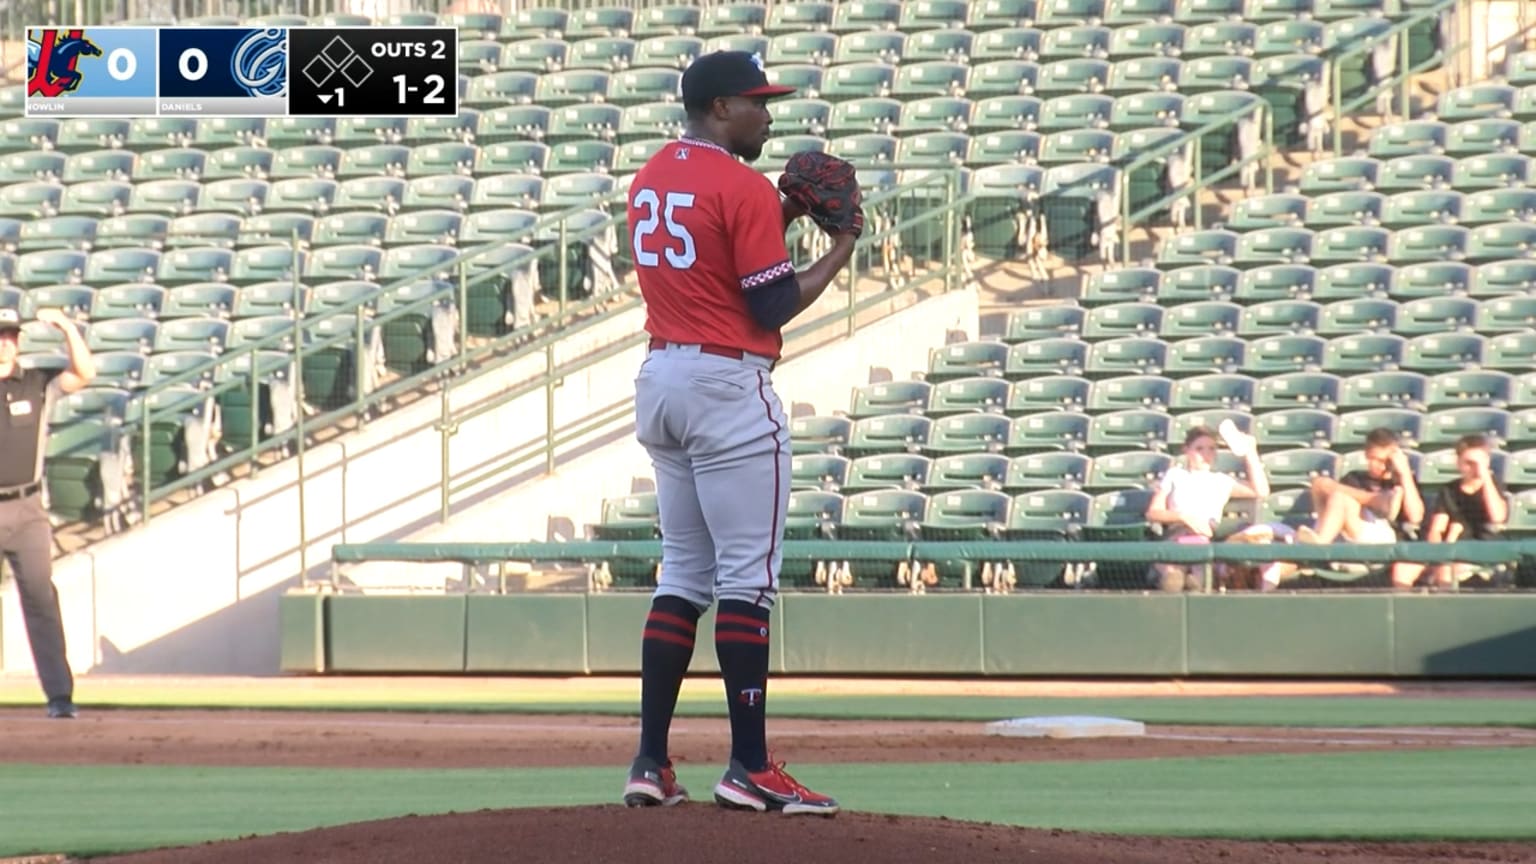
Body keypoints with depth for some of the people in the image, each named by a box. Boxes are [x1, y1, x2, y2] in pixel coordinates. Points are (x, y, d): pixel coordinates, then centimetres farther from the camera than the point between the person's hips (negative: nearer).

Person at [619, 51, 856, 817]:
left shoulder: (650, 179, 12)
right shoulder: (743, 188, -13)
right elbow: (776, 306, -14)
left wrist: (782, 218, 16)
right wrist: (840, 251, -1)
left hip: (660, 379, 9)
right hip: (728, 385, -9)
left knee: (683, 575, 12)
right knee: (747, 580, -6)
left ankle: (651, 764, 8)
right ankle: (750, 769, -7)